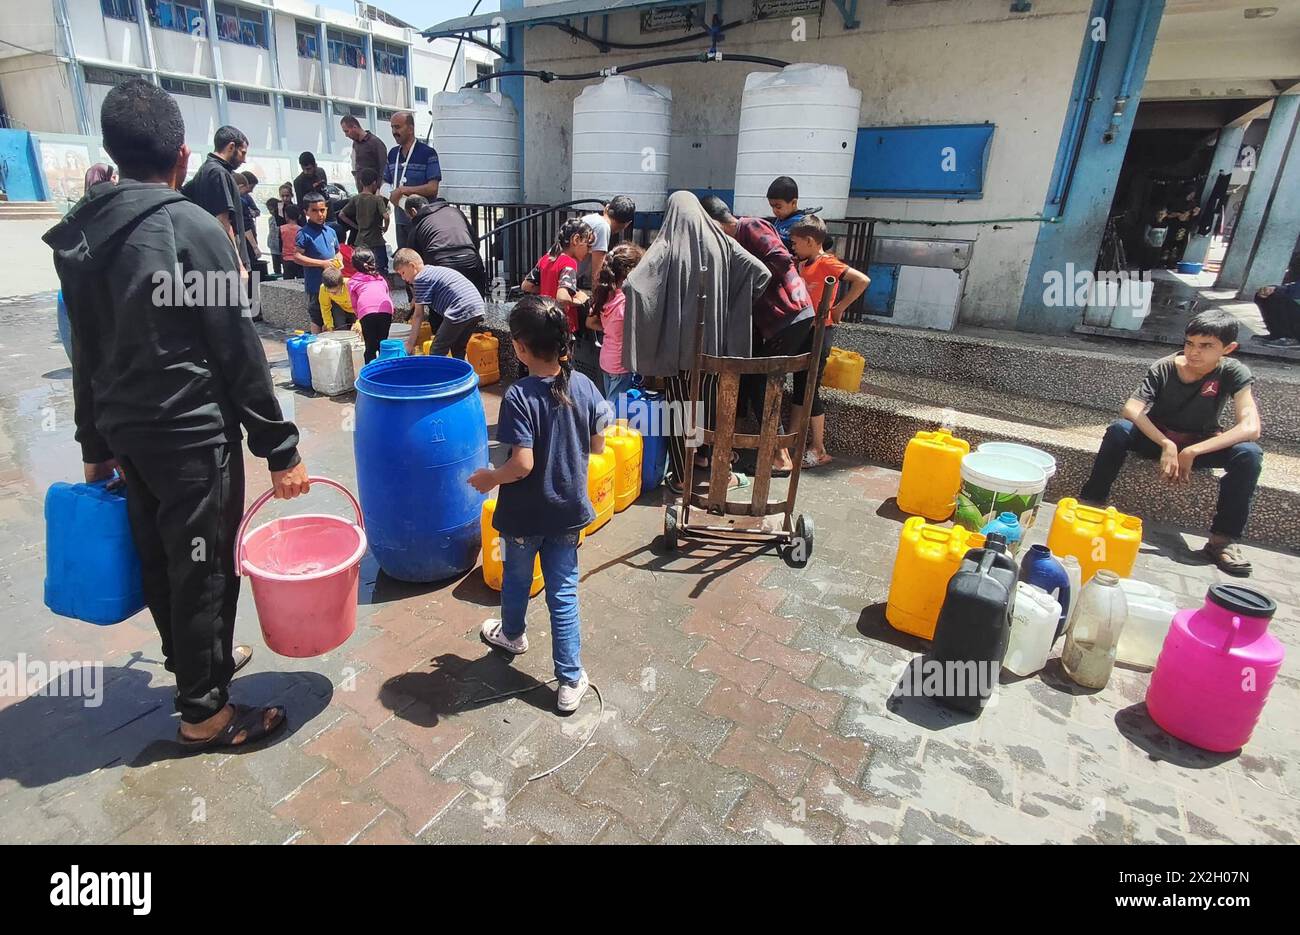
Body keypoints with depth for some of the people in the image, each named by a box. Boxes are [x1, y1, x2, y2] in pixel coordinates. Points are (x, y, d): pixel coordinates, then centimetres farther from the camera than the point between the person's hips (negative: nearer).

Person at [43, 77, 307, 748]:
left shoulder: (81, 235, 8)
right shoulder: (192, 227, -14)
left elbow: (86, 352, 14)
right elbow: (238, 350, -17)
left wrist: (96, 443, 22)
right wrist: (280, 448, -13)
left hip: (126, 430, 8)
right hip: (193, 434, -7)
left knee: (159, 559, 20)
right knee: (204, 567, 4)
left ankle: (194, 658, 42)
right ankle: (203, 709, 18)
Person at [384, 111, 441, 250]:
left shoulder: (427, 153, -7)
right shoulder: (392, 154, 14)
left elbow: (432, 188, -15)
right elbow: (385, 182, 18)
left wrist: (402, 190, -16)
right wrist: (391, 195, -5)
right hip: (401, 220, 7)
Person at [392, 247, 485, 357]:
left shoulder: (420, 278, 0)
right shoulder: (434, 270, 26)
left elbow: (418, 315, 0)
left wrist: (411, 342, 5)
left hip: (461, 311, -9)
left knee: (436, 353, -2)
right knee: (458, 351, 21)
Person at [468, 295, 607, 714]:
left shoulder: (518, 396, -23)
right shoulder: (584, 386, -8)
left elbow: (522, 464, -26)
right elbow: (598, 446, 2)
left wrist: (488, 478, -8)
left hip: (525, 514, -3)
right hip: (568, 510, 4)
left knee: (516, 578, 24)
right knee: (564, 593, 12)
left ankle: (512, 634, 52)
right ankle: (571, 681, 17)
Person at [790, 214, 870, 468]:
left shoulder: (827, 263, -14)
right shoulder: (804, 264, 12)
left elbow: (862, 280, -23)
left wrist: (839, 308, -18)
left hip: (820, 332, -9)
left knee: (810, 390, -5)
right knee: (799, 387, 13)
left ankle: (819, 451, 5)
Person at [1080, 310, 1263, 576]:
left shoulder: (1233, 373, -16)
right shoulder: (1164, 368, -16)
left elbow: (1251, 427, -27)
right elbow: (1131, 409, -28)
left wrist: (1191, 452, -35)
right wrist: (1166, 445, -39)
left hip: (1199, 446, 1)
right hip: (1156, 438, -1)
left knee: (1249, 454, -28)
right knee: (1119, 429, -31)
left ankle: (1223, 538, -18)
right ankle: (1091, 503, -23)